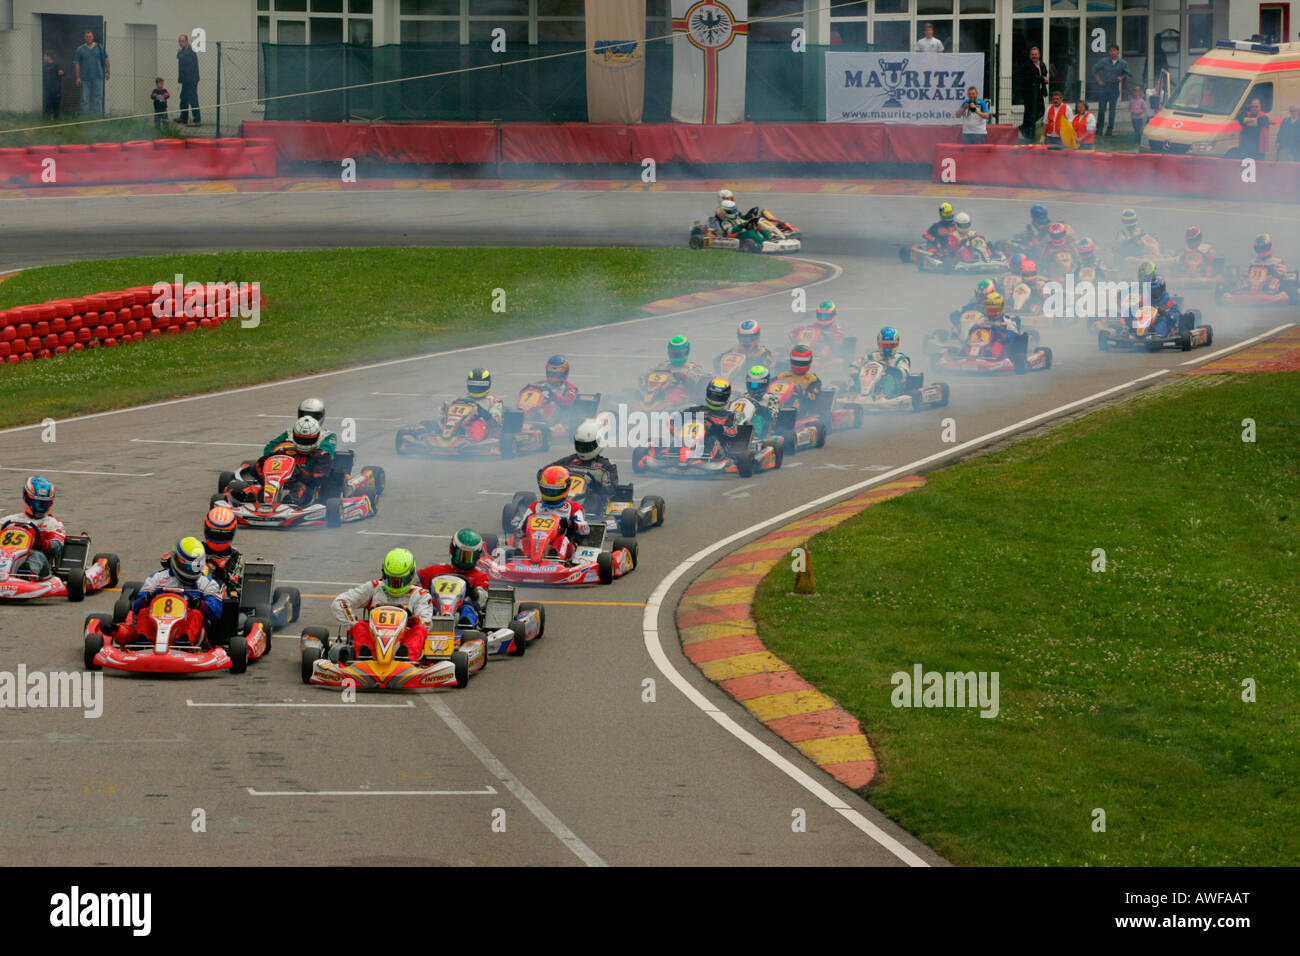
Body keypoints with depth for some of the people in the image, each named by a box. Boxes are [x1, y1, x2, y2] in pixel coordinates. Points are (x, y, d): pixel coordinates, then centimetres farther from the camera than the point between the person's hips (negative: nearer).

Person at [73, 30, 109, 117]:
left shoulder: (100, 47, 6)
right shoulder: (80, 49, 4)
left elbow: (106, 60, 11)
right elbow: (77, 63, 4)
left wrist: (107, 72, 4)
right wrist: (78, 77, -3)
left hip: (98, 77, 0)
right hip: (85, 78, 0)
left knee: (97, 98, 0)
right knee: (85, 99, 2)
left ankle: (98, 116, 3)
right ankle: (85, 116, 7)